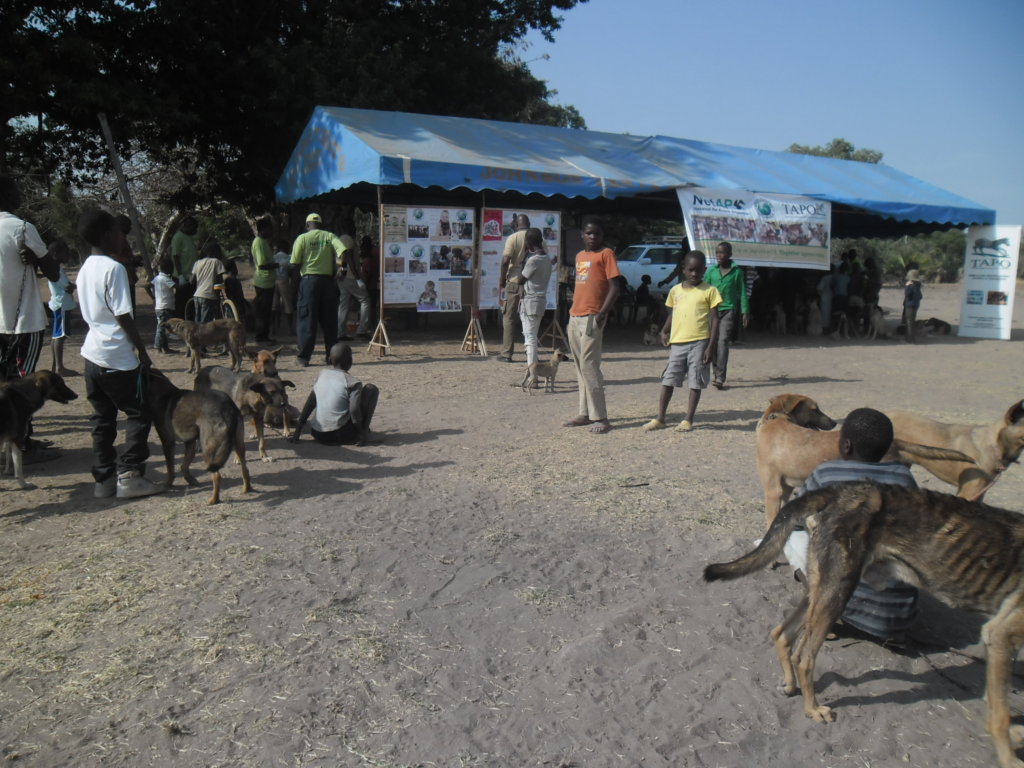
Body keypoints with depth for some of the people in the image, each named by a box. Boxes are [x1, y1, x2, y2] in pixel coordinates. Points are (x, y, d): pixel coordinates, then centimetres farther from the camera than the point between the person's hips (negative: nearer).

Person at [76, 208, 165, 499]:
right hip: (117, 358, -8)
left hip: (93, 353, 8)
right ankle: (129, 475, -4)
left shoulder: (85, 269, 11)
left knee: (103, 418, 11)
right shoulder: (114, 268, -15)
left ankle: (105, 479, 14)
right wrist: (143, 353, -9)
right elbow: (124, 317, -16)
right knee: (139, 414, 1)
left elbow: (86, 311, 17)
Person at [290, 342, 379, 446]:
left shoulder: (322, 374, 10)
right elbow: (354, 410, -16)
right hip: (340, 435, -6)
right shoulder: (353, 382, -6)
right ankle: (364, 432, 3)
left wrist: (298, 429, 15)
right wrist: (362, 433, -4)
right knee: (371, 389, 6)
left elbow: (309, 403, 11)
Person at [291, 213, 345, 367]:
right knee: (329, 320, 10)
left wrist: (295, 275, 14)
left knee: (307, 319, 2)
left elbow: (294, 265, -3)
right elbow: (343, 252, -12)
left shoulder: (302, 238, 1)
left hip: (309, 280, -2)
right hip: (328, 280, 2)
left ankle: (304, 357, 1)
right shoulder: (330, 236, 6)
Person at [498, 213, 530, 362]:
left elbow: (505, 260, -14)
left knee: (509, 318, 4)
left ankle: (506, 353, 2)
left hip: (515, 282, -3)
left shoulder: (513, 238, -6)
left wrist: (501, 281, -4)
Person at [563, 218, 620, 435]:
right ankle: (584, 413, 18)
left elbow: (614, 288, -10)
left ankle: (600, 417, -7)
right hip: (574, 317, 8)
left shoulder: (606, 254, -3)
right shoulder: (580, 256, 19)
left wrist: (602, 313, -21)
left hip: (591, 318, -8)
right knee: (580, 367, 11)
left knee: (589, 366, -11)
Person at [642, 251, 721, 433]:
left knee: (695, 382, 2)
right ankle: (660, 419, 13)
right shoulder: (675, 290, 10)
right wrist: (664, 331, 2)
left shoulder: (709, 290, -1)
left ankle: (688, 420, 13)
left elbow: (714, 319, -2)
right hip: (677, 342, 4)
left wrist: (711, 346, -8)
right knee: (668, 380, 5)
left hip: (699, 342, -3)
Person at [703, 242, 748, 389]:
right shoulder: (711, 270, 6)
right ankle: (715, 372, 25)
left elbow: (742, 292, 6)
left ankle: (720, 378, -15)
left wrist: (745, 312, 0)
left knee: (723, 341, -12)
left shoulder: (737, 271, 3)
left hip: (728, 309, -3)